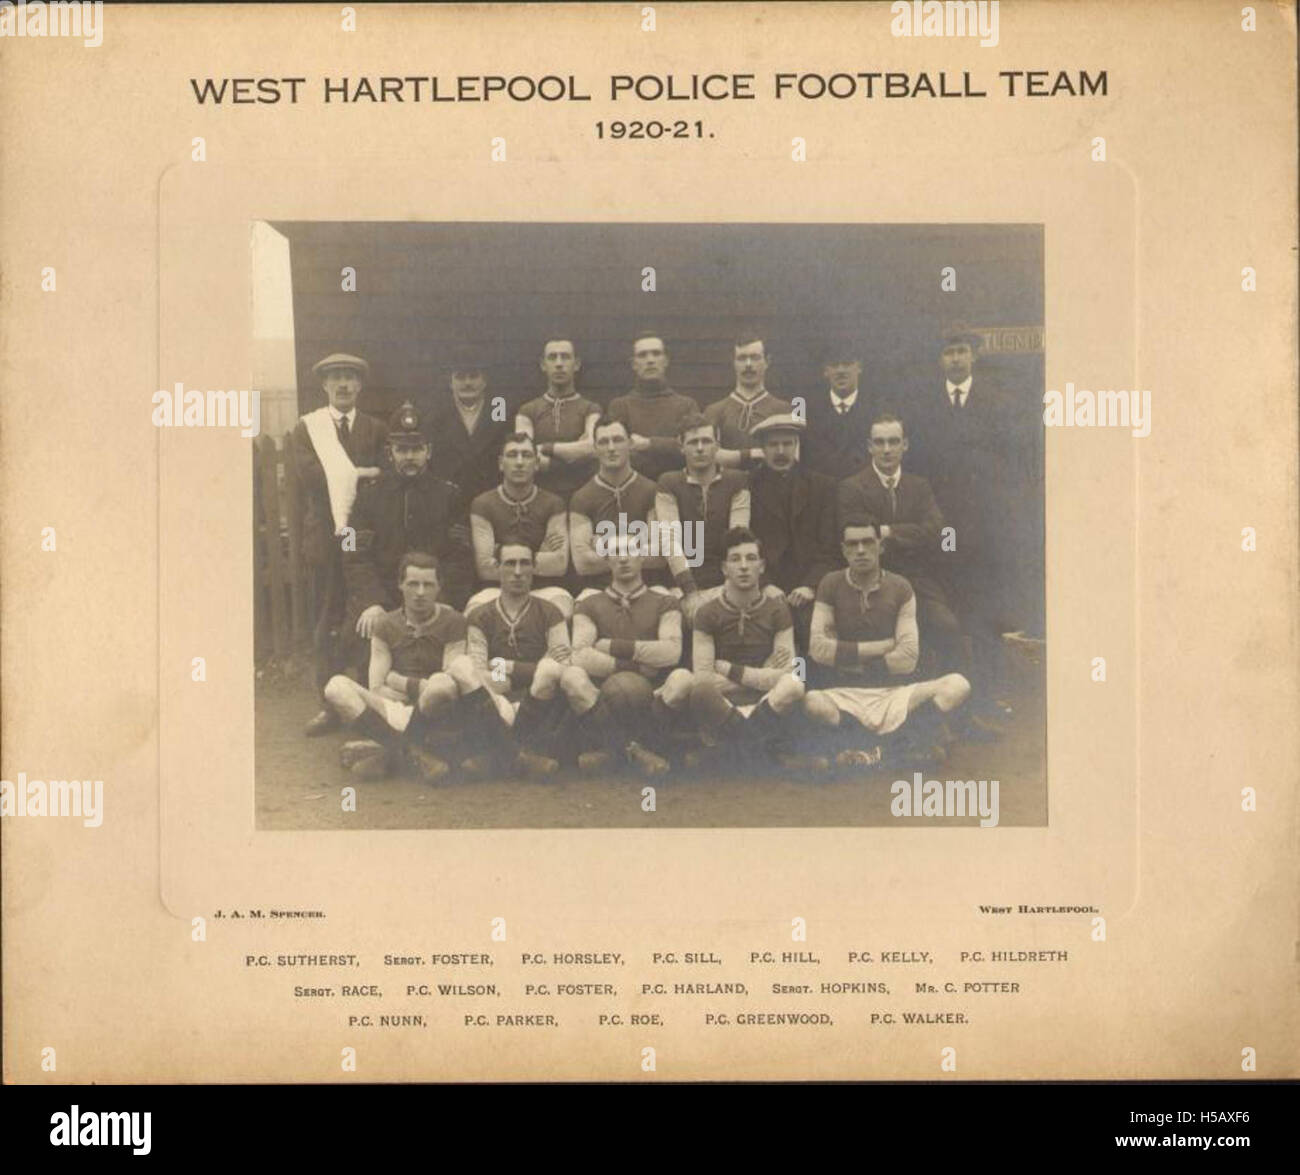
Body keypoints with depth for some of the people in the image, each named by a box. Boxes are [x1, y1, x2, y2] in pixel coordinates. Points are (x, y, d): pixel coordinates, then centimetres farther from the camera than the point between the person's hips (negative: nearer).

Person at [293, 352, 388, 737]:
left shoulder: (376, 429, 12)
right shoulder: (306, 427, 7)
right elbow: (310, 474, -9)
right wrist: (360, 473, -12)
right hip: (326, 536, -1)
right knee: (327, 623, 1)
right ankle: (331, 704, 5)